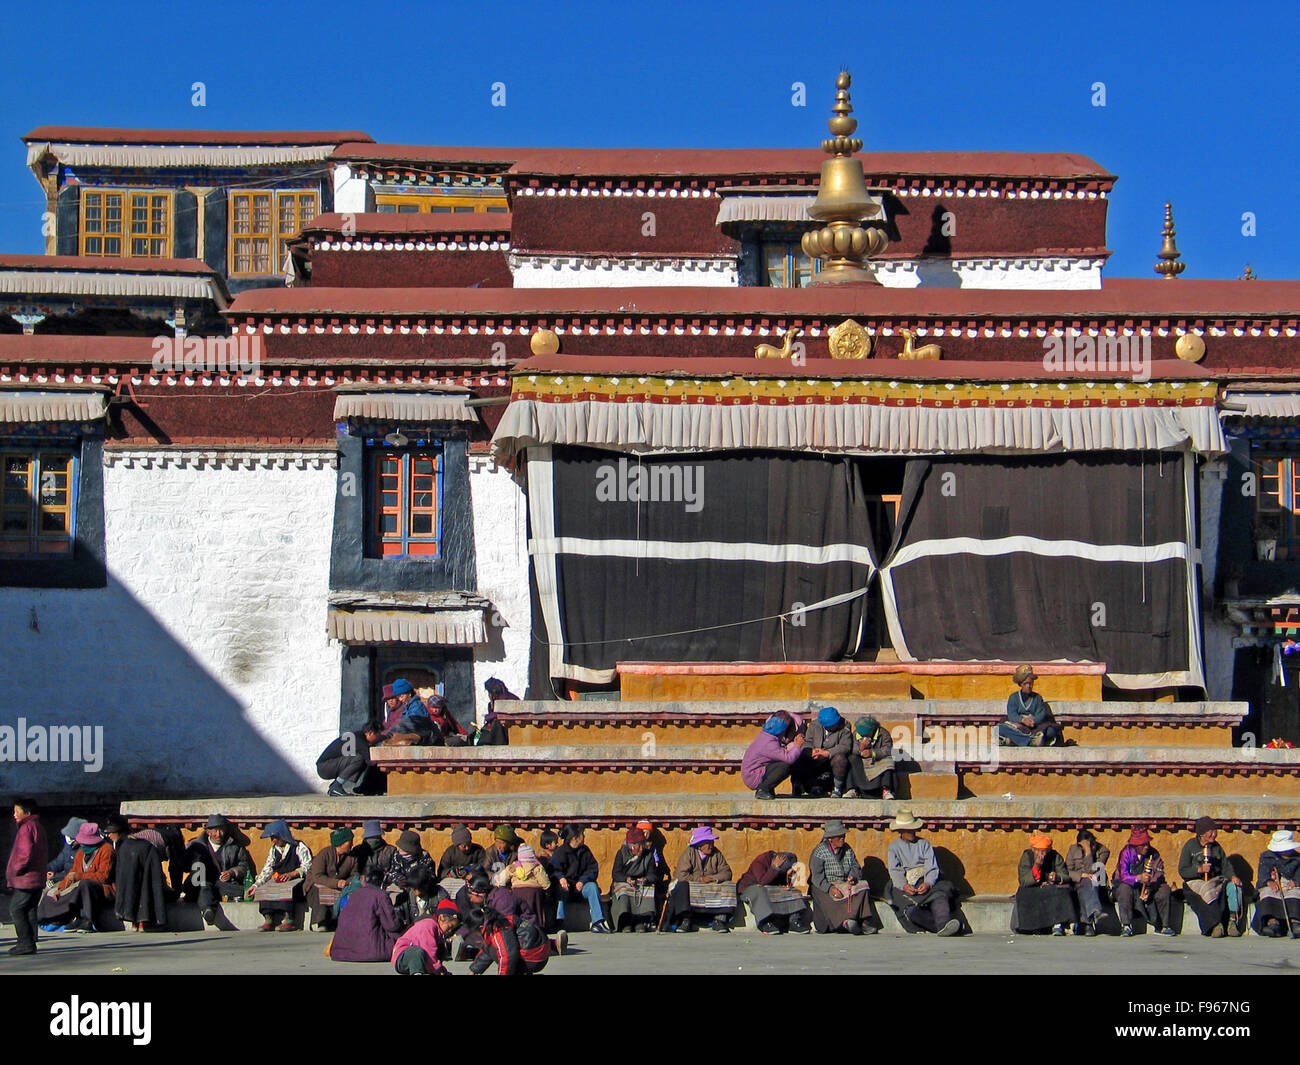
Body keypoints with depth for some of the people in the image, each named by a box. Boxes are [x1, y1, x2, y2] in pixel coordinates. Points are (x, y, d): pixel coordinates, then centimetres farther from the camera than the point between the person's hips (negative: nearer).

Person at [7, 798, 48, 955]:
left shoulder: (26, 828, -12)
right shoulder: (38, 827, 19)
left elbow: (26, 853, -21)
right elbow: (43, 852, 21)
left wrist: (15, 871, -12)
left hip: (26, 878, -10)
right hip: (38, 878, 10)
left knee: (16, 909, -7)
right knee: (30, 910, 11)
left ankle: (26, 943, -12)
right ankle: (30, 943, 12)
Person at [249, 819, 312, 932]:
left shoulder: (300, 847, 3)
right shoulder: (273, 850, 21)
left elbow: (307, 866, -9)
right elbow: (266, 870, 15)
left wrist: (292, 874, -24)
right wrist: (256, 885, 1)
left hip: (296, 882, -6)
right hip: (277, 882, 6)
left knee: (286, 890, -37)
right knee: (264, 889, -24)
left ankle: (288, 918, -40)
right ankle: (268, 919, -30)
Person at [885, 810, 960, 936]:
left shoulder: (924, 844, 18)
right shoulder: (894, 847, 17)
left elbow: (932, 868, 6)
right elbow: (894, 870, 4)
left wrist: (928, 883, -16)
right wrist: (904, 886, -17)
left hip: (926, 882, 0)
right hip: (906, 884, 0)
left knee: (940, 894, -35)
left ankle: (944, 925, -56)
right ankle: (942, 924, -42)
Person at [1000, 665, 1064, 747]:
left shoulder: (1037, 697, 18)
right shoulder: (1013, 697, 14)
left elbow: (1041, 715, 2)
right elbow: (1012, 715, -2)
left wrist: (1033, 721, -20)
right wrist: (1023, 720, -22)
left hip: (1034, 728, 1)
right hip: (1017, 727, -1)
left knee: (1051, 730, -29)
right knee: (1000, 729, -33)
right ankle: (1032, 741, -47)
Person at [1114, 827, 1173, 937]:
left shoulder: (1153, 854, -3)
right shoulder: (1127, 853, -13)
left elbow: (1159, 875, -12)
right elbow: (1123, 876, -25)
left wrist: (1150, 887, -32)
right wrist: (1138, 878, -45)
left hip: (1147, 888, 3)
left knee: (1164, 889, -21)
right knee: (1124, 888, -36)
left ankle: (1163, 926, -16)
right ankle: (1126, 926, -35)